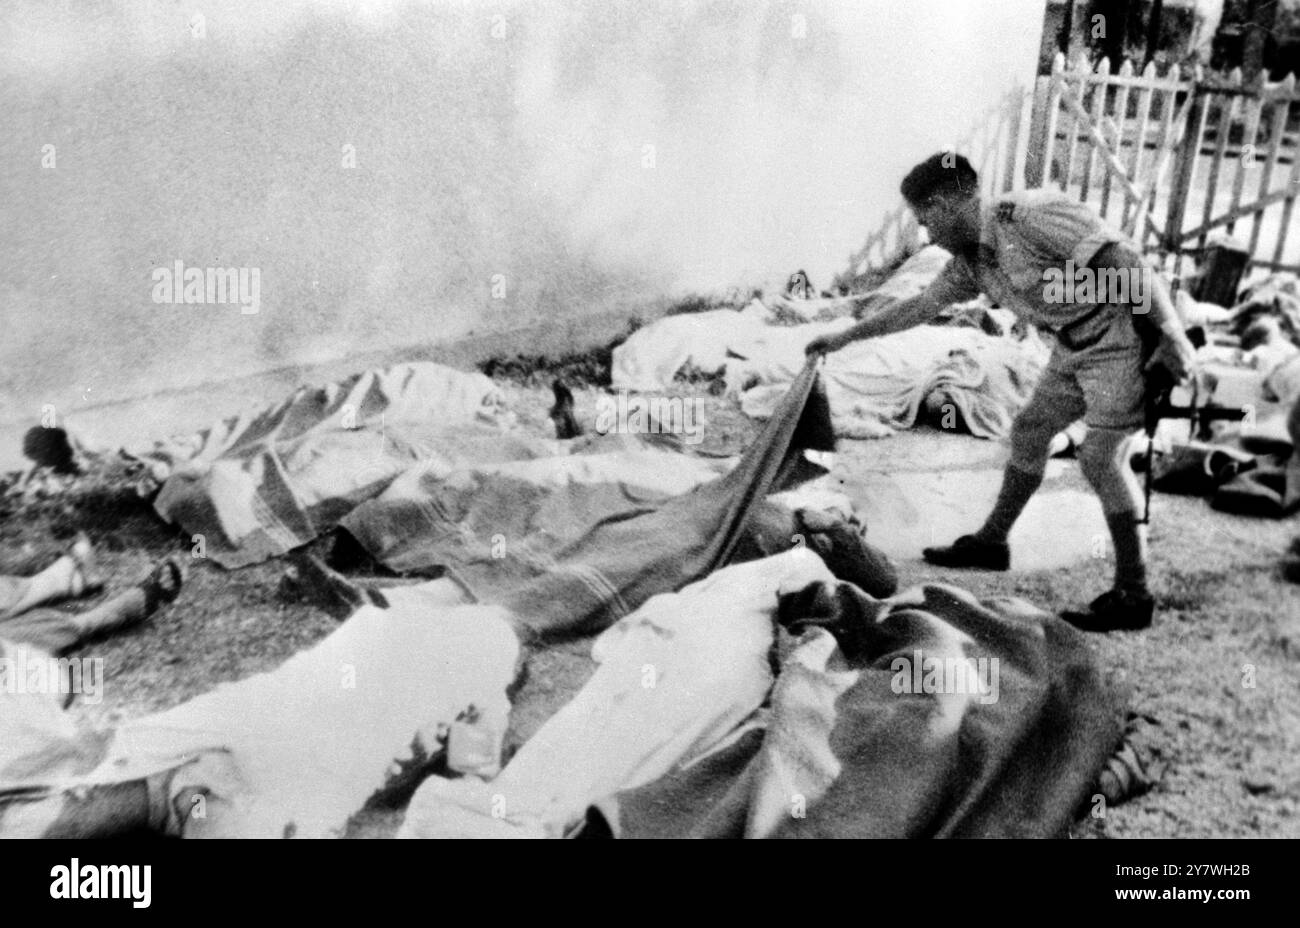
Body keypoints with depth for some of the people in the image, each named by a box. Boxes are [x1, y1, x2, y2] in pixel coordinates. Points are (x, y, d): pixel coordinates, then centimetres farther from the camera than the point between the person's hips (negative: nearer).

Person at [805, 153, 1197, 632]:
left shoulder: (1030, 215, -24)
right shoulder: (972, 260, 5)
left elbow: (1125, 261, -26)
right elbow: (921, 305, 18)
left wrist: (1170, 340, -26)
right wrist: (845, 337, 23)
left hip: (1127, 336, -9)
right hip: (1077, 344, 9)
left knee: (1101, 457, -12)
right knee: (1030, 431, 13)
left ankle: (1132, 596, -5)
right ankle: (991, 542, 28)